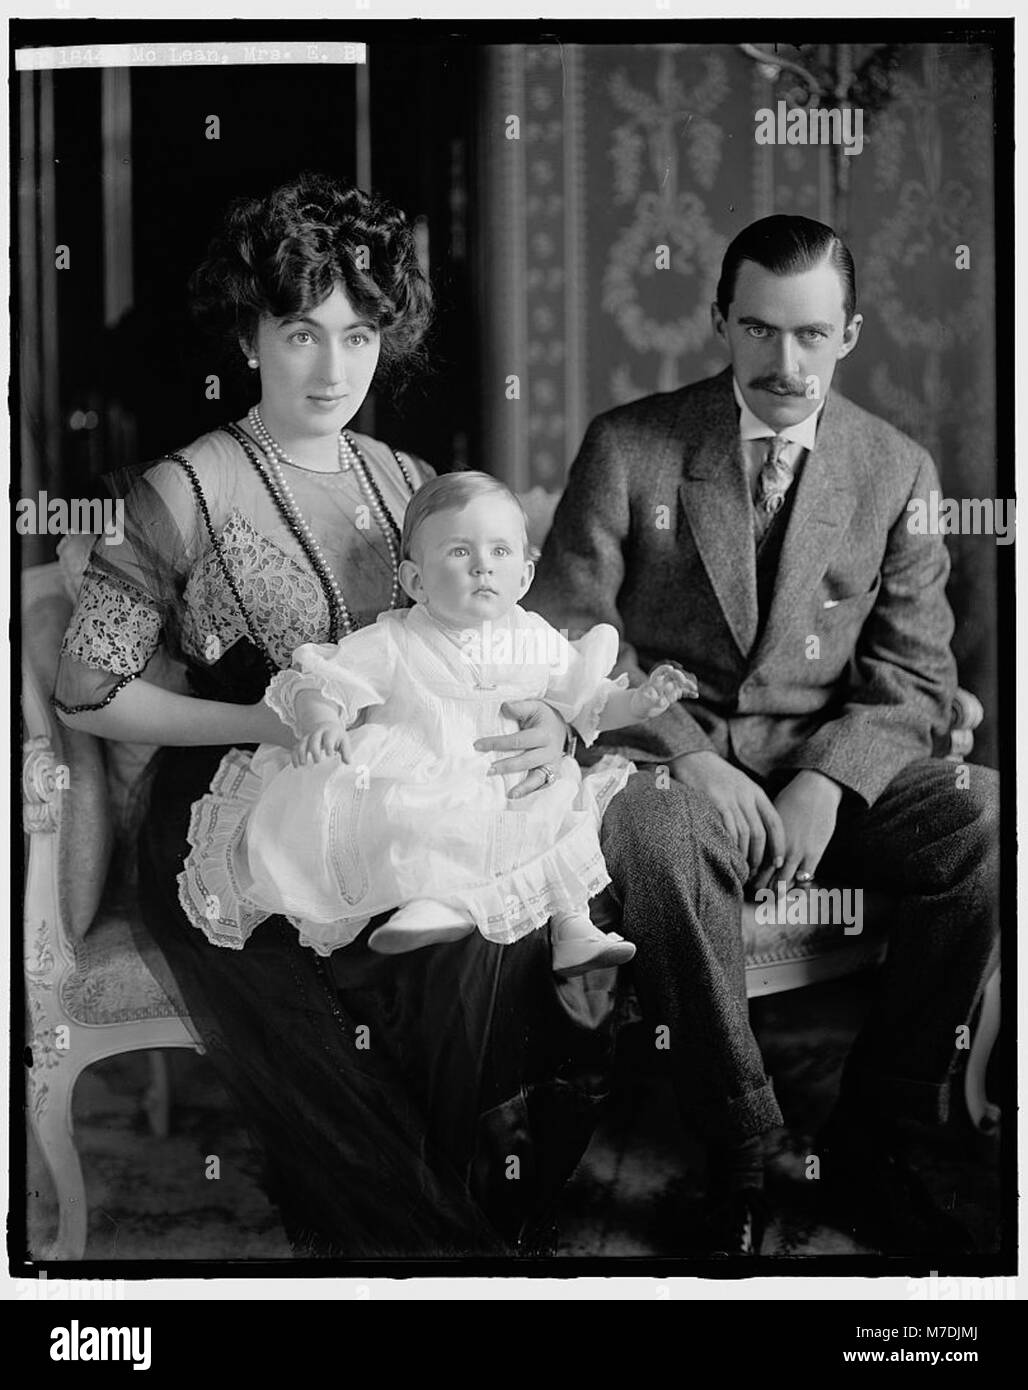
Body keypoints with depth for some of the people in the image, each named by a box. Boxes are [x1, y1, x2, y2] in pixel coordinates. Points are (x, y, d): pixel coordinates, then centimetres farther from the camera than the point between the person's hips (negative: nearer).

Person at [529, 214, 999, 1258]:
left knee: (991, 819, -26)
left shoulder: (897, 471, 8)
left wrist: (829, 783, -14)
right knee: (660, 831, -38)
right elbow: (564, 633, -1)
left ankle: (868, 1140, -12)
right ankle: (738, 1153, -20)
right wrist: (689, 756, -16)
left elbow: (913, 673, 6)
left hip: (829, 767, 3)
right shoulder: (628, 447, 2)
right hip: (669, 756, -2)